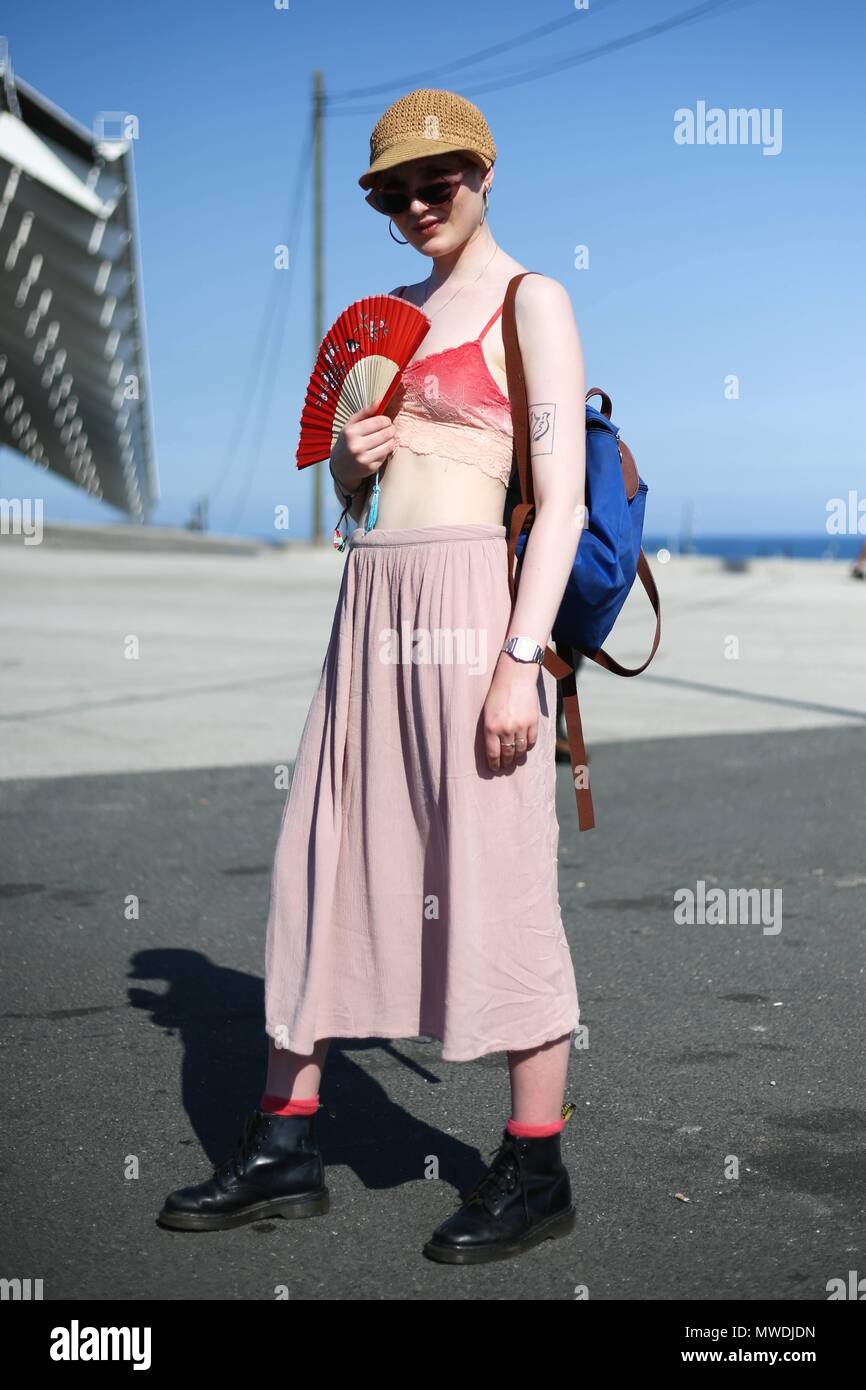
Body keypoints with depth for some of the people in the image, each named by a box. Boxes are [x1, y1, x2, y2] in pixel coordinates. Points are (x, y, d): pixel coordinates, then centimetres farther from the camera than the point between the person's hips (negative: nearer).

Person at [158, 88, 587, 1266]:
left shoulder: (532, 302, -2)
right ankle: (286, 1151, 16)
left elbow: (563, 498, -11)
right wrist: (351, 457, 0)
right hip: (374, 605, 8)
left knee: (494, 879, -4)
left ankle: (536, 1171, 9)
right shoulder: (390, 312, 19)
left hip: (475, 601, -7)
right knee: (322, 861, 7)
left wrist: (520, 660, -19)